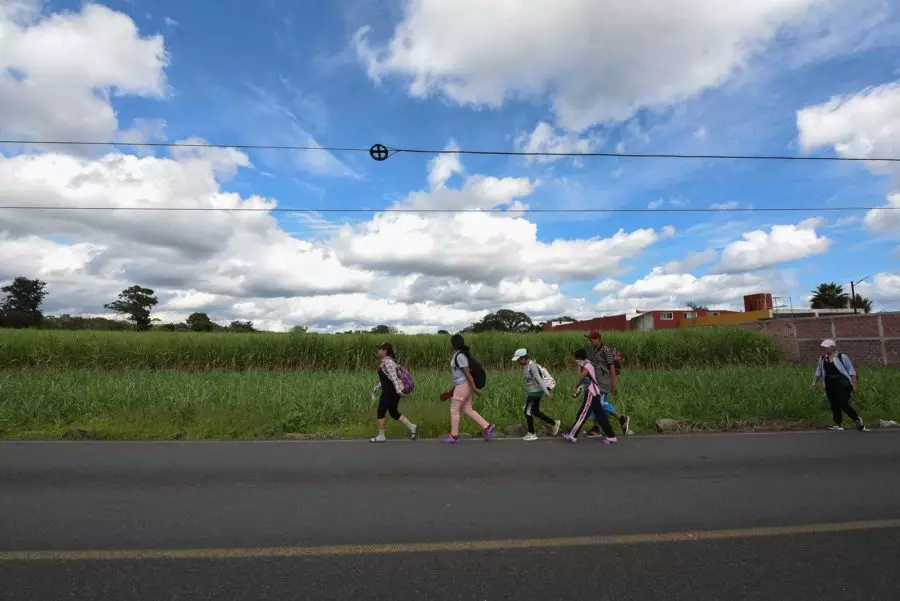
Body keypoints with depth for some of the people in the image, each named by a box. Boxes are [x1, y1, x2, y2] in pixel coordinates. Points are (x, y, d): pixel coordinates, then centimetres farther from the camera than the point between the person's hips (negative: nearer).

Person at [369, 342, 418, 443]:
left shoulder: (387, 362, -16)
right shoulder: (386, 361, 16)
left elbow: (393, 376, -25)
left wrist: (398, 390, -30)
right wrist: (376, 388, 23)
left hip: (392, 391, -10)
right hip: (391, 390, 10)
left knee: (381, 411, 1)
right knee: (394, 413, 13)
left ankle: (380, 436, 10)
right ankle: (412, 427, 14)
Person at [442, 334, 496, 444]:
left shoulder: (460, 356, -19)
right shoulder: (458, 354, 13)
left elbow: (468, 373, -20)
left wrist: (474, 388, -18)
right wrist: (454, 388, 24)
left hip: (463, 385, -10)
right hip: (464, 385, 10)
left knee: (454, 410, 1)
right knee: (468, 410, 11)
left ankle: (454, 436, 11)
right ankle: (487, 427, 10)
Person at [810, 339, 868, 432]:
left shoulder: (842, 357, -4)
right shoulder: (822, 359, 9)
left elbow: (851, 371, -2)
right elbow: (818, 372, 17)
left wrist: (854, 385, -5)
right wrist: (814, 382, 8)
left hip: (843, 385, -5)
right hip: (830, 386, 5)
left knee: (843, 404, -13)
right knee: (834, 405, 5)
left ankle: (858, 420, 8)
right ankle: (838, 425, 11)